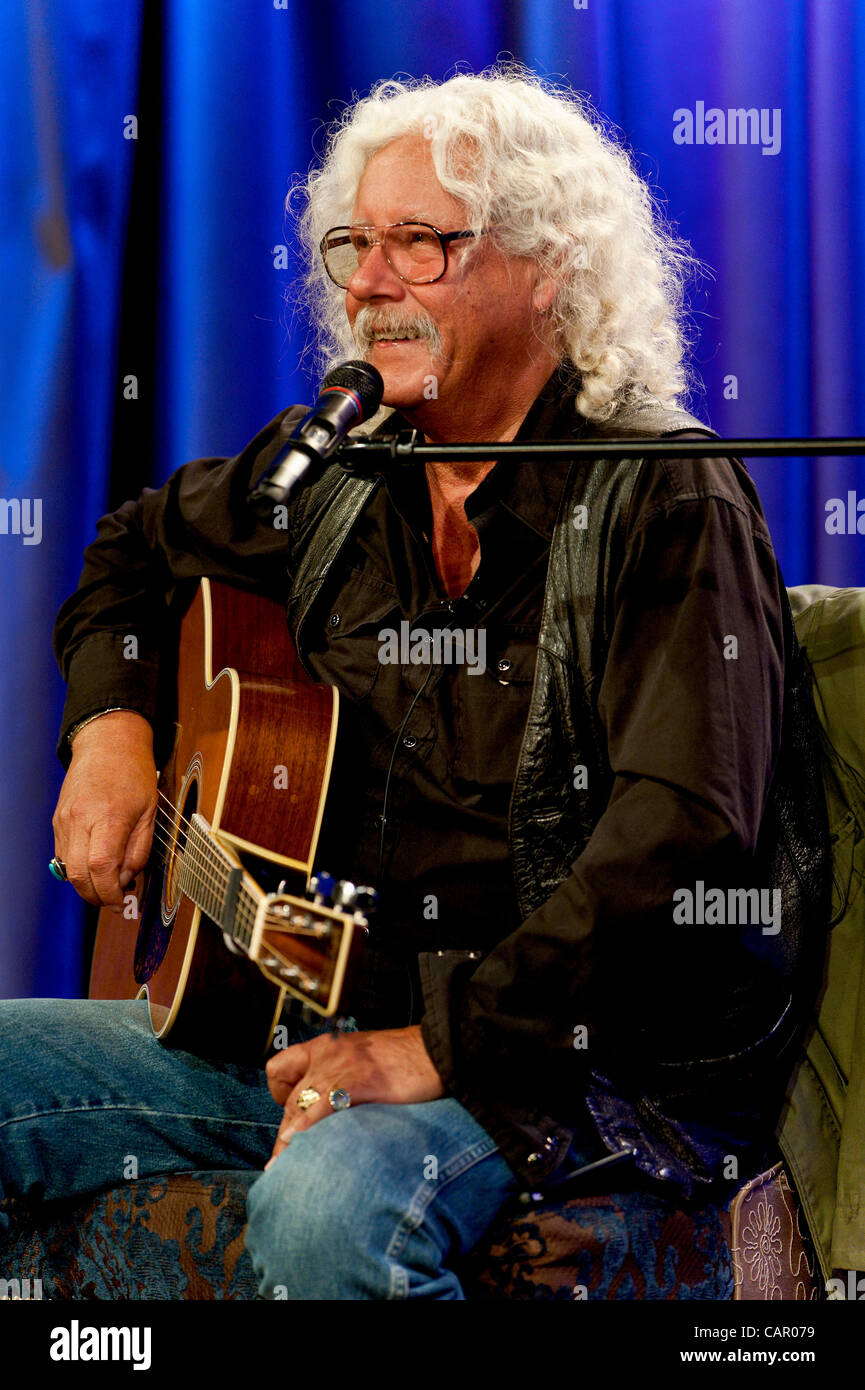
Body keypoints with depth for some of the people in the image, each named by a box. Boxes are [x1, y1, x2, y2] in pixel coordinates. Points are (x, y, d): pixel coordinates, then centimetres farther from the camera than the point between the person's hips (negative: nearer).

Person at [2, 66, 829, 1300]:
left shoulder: (666, 498, -11)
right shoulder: (334, 469, 11)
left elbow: (686, 834, -22)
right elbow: (137, 546, 31)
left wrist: (452, 1043, -25)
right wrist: (110, 726, 11)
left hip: (574, 1049, -7)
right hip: (318, 1016, 7)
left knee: (327, 1206, -38)